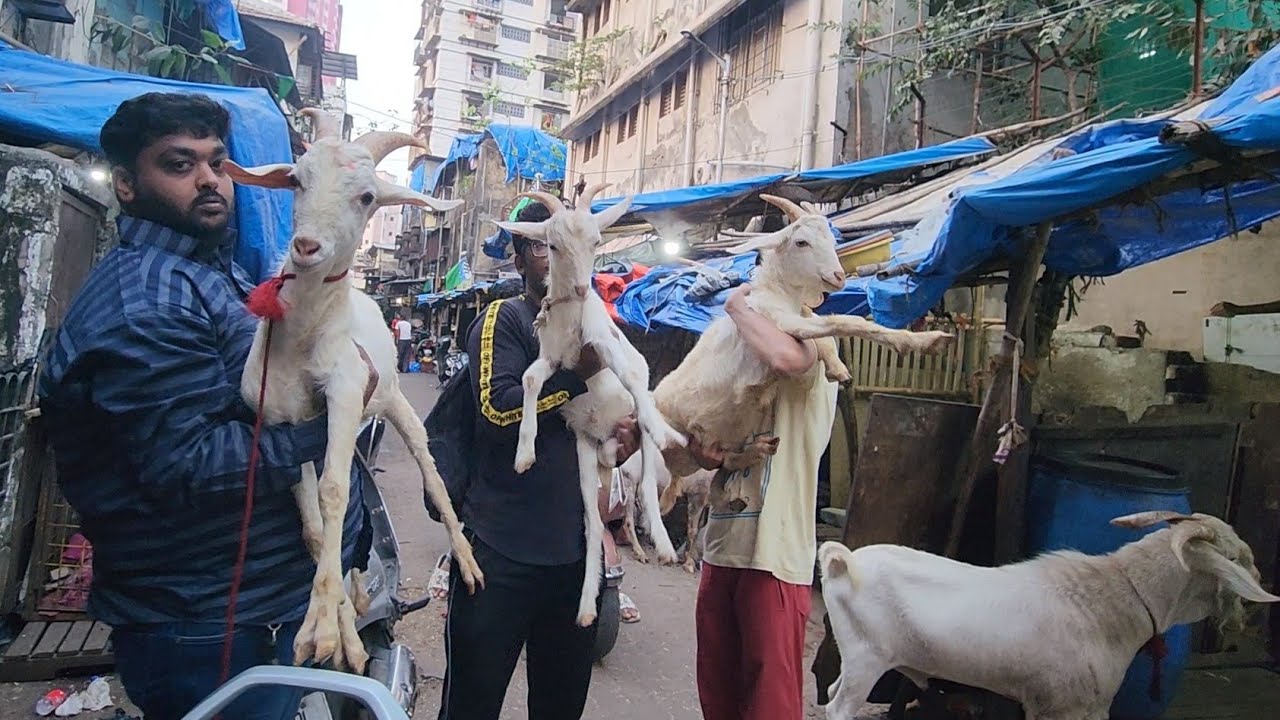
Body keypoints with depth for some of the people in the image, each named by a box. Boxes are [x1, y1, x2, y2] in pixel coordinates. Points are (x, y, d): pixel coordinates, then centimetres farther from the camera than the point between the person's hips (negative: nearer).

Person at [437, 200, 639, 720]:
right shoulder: (503, 319, -5)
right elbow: (498, 408, -21)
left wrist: (627, 438, 1)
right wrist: (580, 370, -18)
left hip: (575, 548, 6)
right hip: (502, 547, -6)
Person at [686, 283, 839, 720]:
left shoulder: (813, 358, -5)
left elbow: (783, 356, -31)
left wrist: (737, 306, -12)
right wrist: (701, 450, -7)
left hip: (775, 554, -7)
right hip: (721, 547, 7)